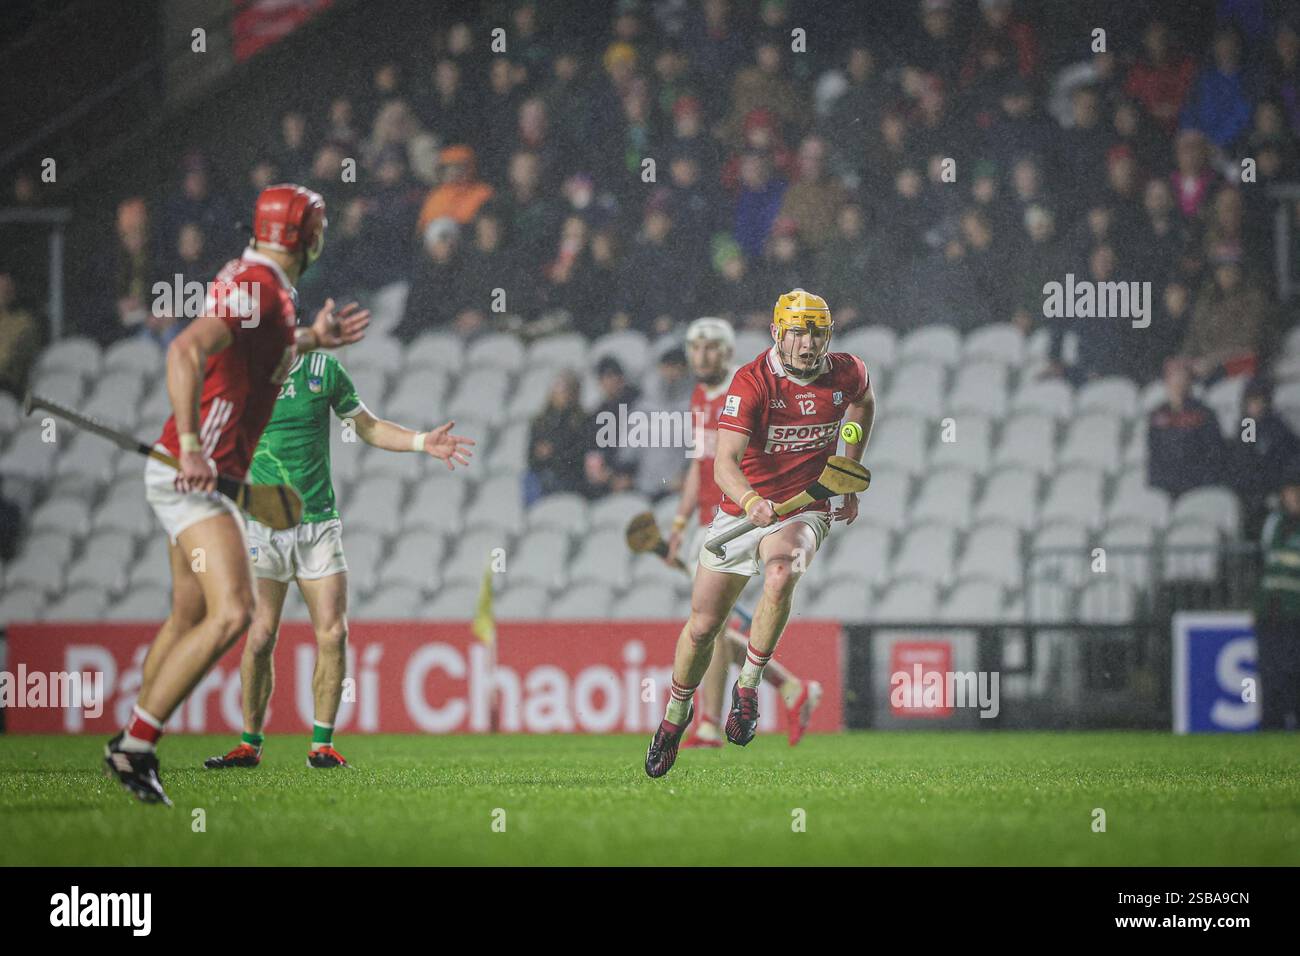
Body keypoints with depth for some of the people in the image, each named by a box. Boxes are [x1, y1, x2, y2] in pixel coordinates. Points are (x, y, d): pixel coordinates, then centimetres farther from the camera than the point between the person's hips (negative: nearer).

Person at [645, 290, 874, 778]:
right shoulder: (751, 382, -19)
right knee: (702, 628, 5)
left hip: (804, 512, 1)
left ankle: (748, 687, -19)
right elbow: (725, 461, -31)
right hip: (742, 511, -1)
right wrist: (750, 501, -52)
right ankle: (676, 714, 34)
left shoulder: (847, 373, -6)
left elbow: (863, 403, 21)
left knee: (781, 575, -35)